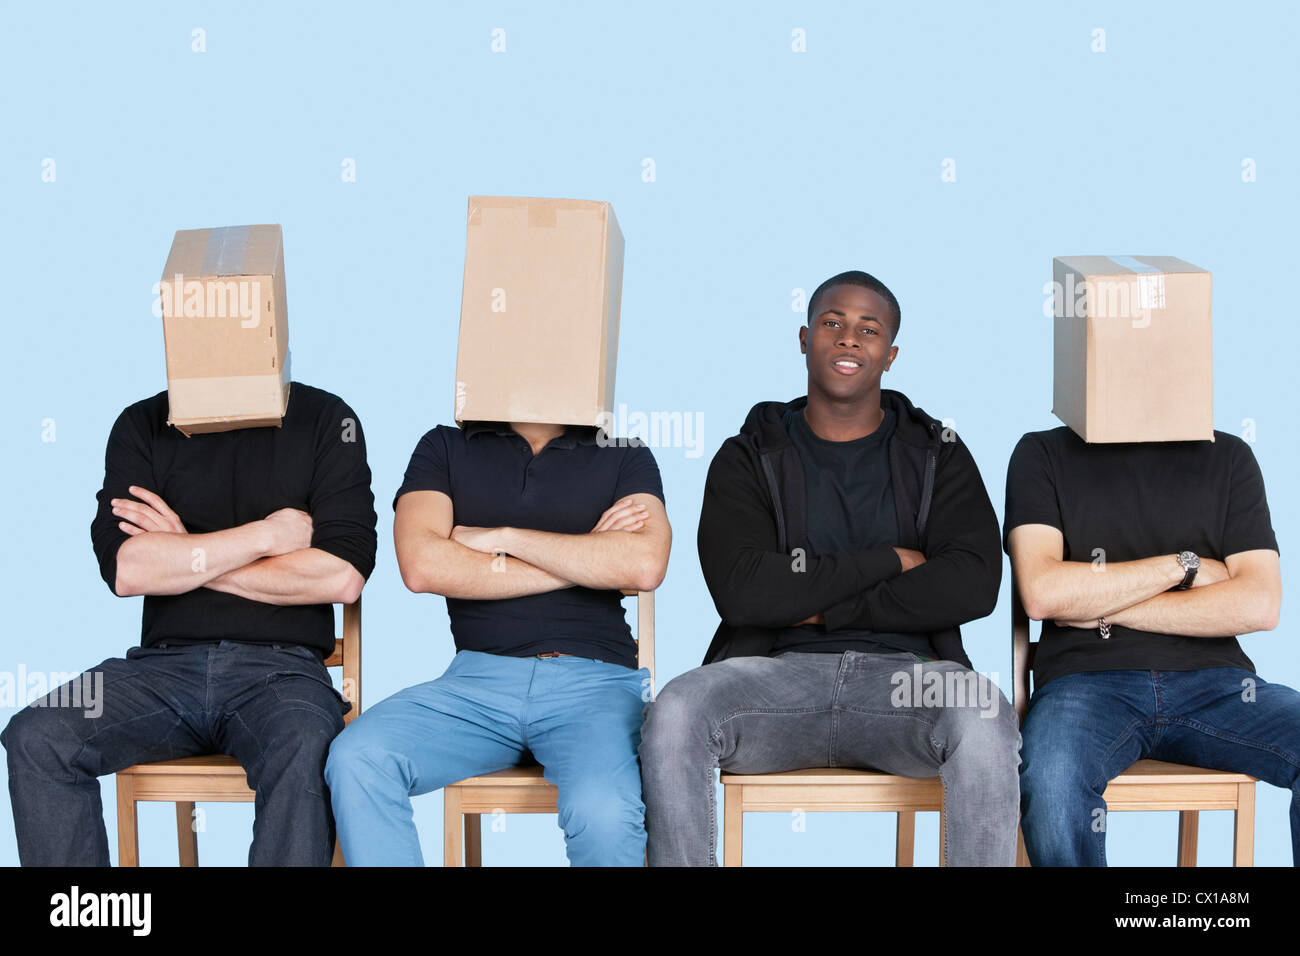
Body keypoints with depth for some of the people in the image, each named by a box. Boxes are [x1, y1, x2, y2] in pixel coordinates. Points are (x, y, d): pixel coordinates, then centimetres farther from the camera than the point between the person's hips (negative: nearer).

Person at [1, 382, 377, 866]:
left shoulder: (325, 419, 5)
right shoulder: (142, 425, 11)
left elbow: (343, 576, -7)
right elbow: (124, 568, -3)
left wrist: (187, 558, -2)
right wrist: (268, 534, -5)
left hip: (280, 666, -3)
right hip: (166, 662, 3)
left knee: (305, 753, -35)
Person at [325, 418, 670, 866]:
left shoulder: (625, 456, 13)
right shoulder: (445, 447, 15)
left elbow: (646, 564, -7)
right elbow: (421, 565, -4)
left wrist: (505, 538, -3)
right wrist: (586, 557, -2)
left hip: (595, 680, -1)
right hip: (479, 676, 2)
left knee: (604, 812, -33)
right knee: (355, 759, -26)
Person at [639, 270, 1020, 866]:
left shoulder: (937, 454, 14)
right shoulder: (748, 458, 11)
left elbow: (973, 586, -3)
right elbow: (742, 590, -6)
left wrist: (820, 608, -6)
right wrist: (888, 561, -4)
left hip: (904, 676, 0)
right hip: (779, 672, 0)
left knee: (983, 717, -34)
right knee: (675, 711, -31)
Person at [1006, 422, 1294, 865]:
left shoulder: (1229, 455, 13)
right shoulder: (1044, 452, 8)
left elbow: (1260, 605, 0)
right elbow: (1041, 592, -8)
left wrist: (1105, 610, -4)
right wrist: (1183, 565, -1)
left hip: (1212, 680, 3)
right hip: (1086, 678, -2)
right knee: (1050, 781, -36)